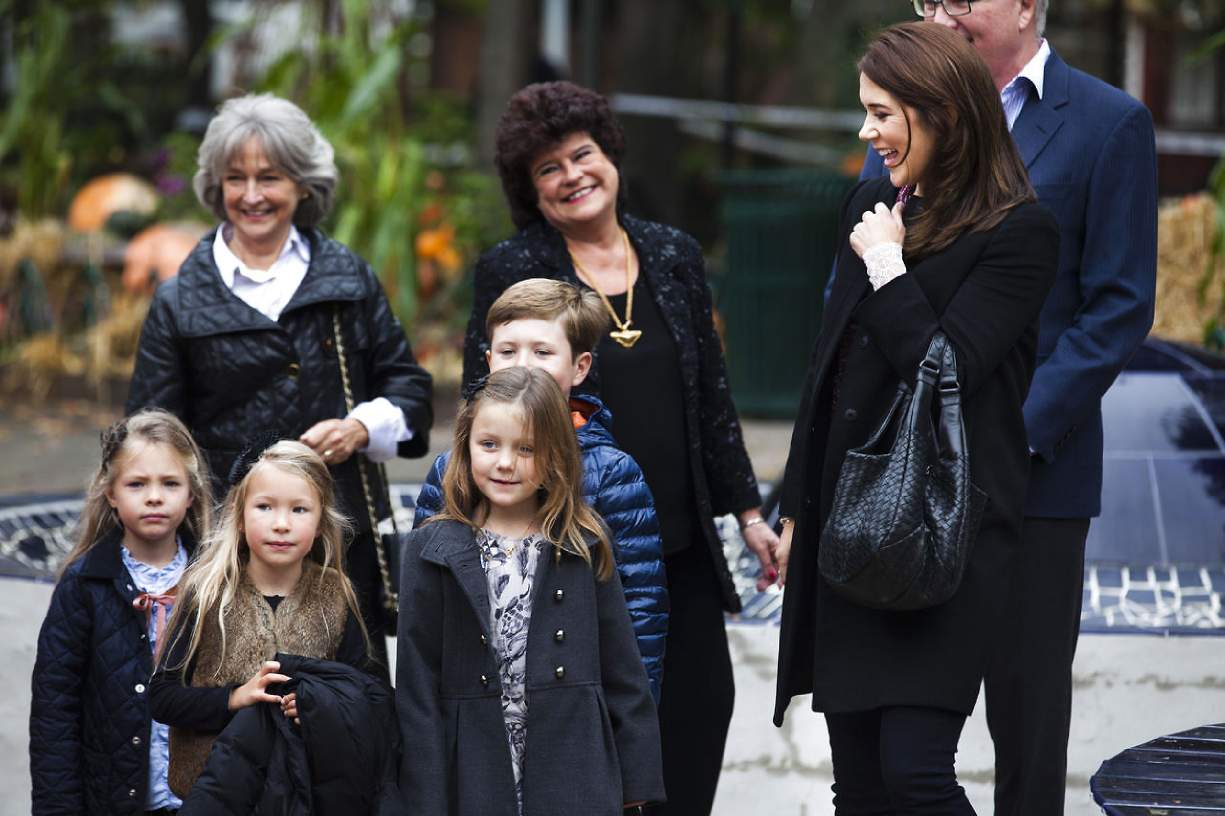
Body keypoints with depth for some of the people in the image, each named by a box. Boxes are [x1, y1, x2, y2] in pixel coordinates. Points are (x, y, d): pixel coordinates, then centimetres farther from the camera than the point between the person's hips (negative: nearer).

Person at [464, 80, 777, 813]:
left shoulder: (676, 257, 9)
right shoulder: (511, 272, -2)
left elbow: (713, 396, 14)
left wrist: (748, 512, 14)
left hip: (679, 547, 4)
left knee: (702, 703, 2)